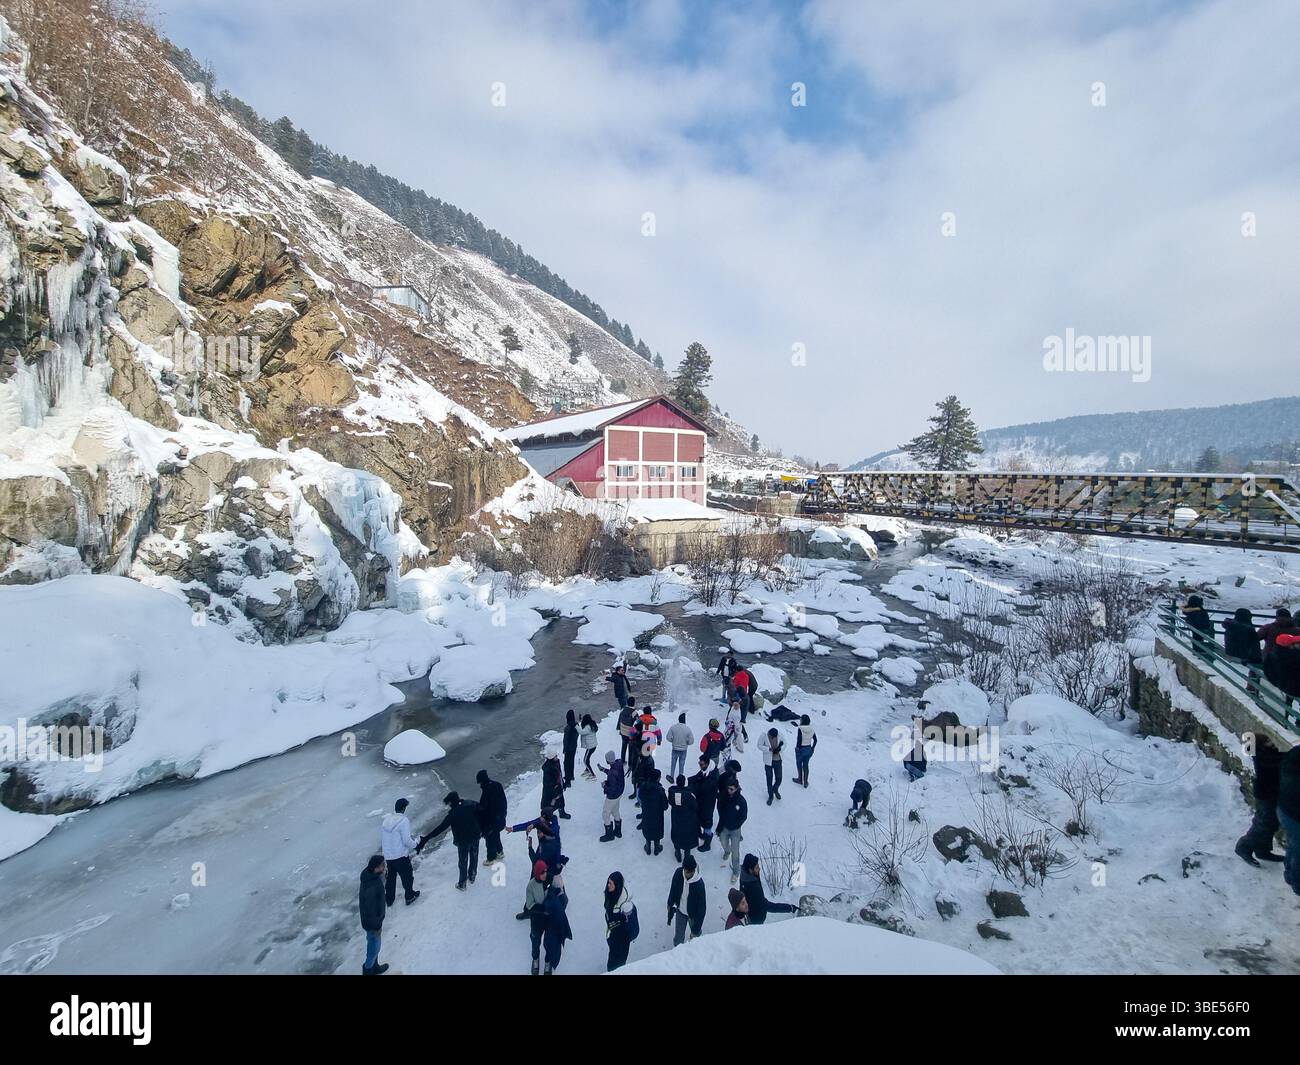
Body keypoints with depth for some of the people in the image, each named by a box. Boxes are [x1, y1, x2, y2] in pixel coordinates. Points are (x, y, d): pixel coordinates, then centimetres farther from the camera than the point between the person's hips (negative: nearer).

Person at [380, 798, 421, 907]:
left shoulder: (386, 819, 1)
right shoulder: (404, 820, -20)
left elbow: (381, 838, 9)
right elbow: (407, 840, -19)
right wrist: (415, 845, -2)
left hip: (387, 856, 6)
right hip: (400, 856, -6)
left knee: (391, 877, 25)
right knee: (407, 876, 14)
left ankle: (389, 899, 36)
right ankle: (409, 896, 29)